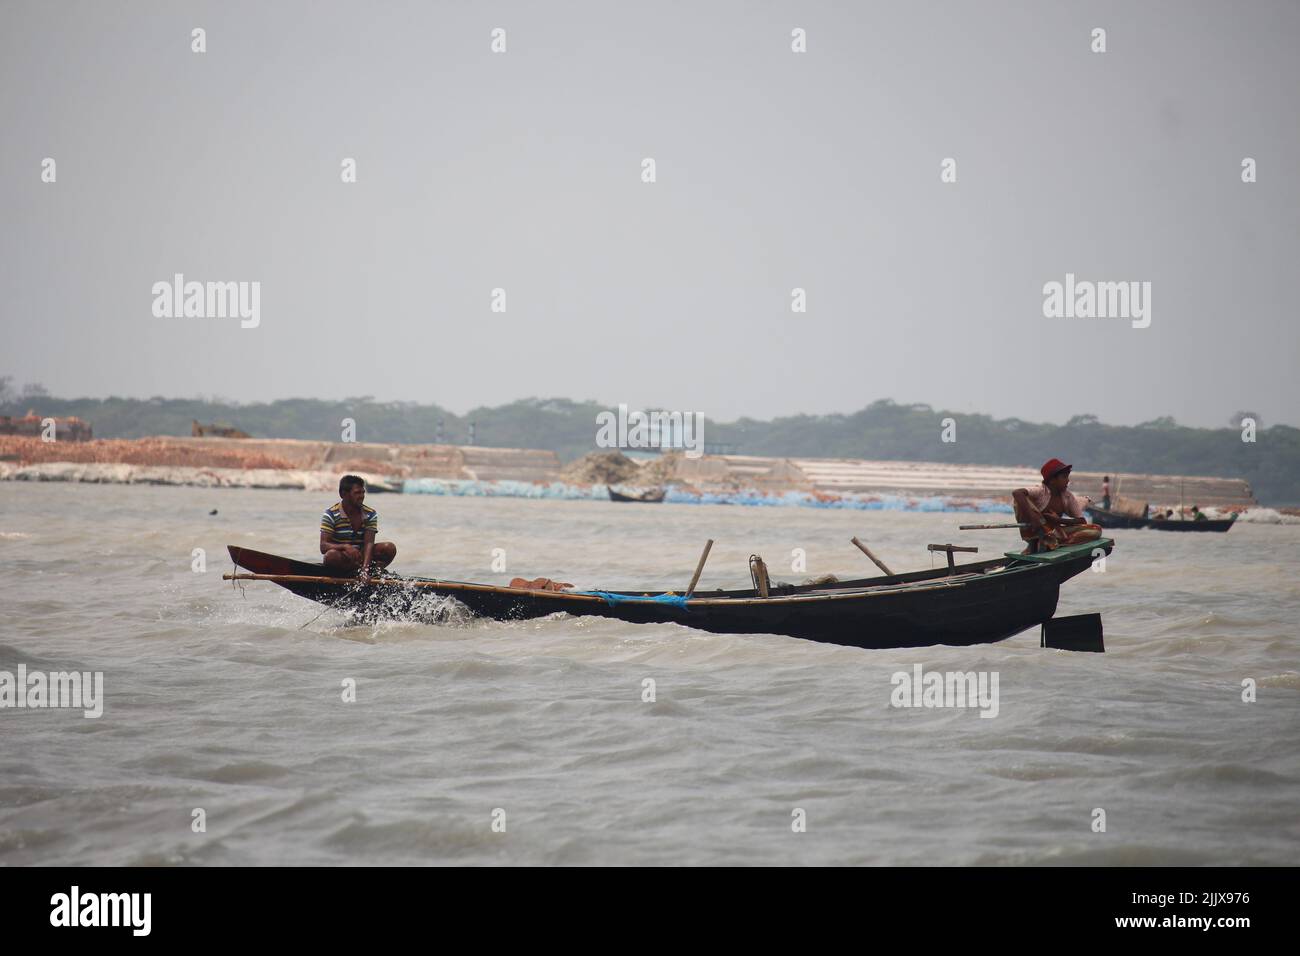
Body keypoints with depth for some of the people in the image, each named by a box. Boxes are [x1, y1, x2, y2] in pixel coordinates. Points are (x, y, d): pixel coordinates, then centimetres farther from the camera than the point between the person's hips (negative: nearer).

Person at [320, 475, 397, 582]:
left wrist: (365, 569, -31)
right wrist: (345, 547, -38)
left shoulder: (371, 514, -3)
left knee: (390, 548, -18)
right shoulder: (331, 515, -11)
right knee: (332, 555, -38)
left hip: (362, 556, 3)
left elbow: (368, 543, -15)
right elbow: (323, 546, -18)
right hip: (342, 561, -3)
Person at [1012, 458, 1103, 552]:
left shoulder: (1068, 496, 0)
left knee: (1096, 530, -12)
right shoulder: (1041, 492, -14)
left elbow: (1082, 522, -2)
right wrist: (1032, 516, -40)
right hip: (1034, 533, -5)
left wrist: (1058, 520, -17)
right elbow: (1016, 493, -32)